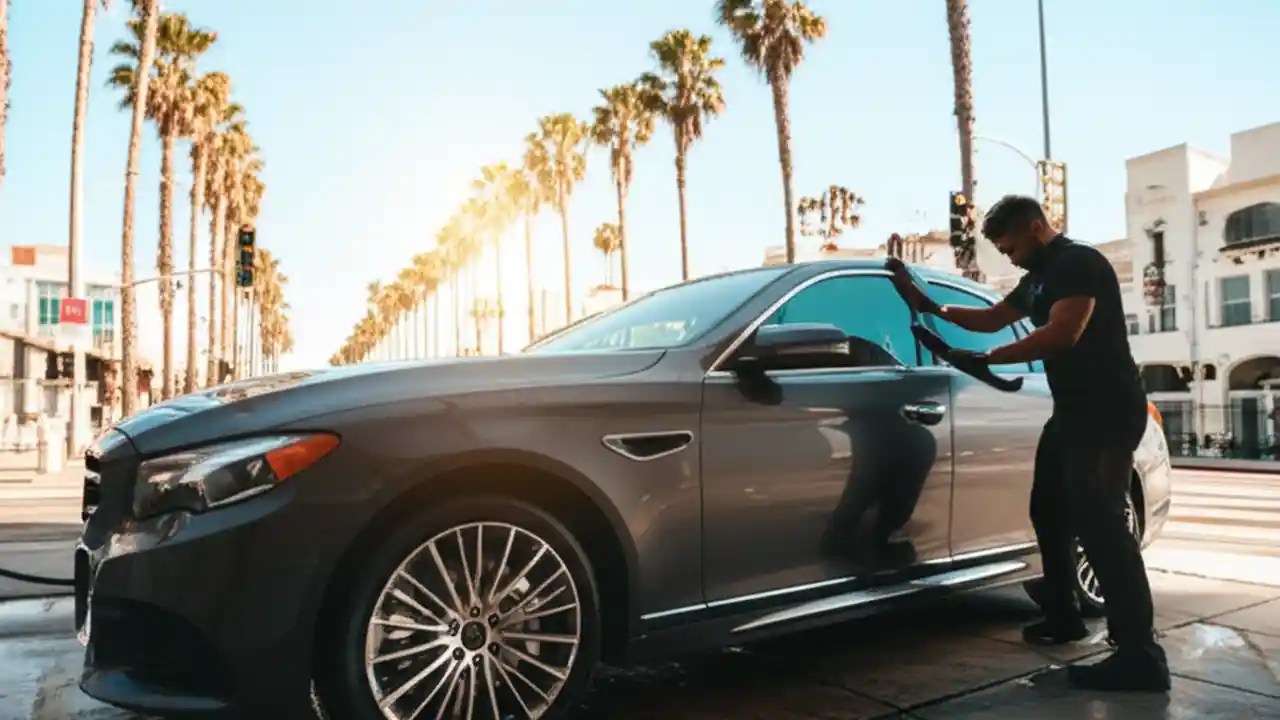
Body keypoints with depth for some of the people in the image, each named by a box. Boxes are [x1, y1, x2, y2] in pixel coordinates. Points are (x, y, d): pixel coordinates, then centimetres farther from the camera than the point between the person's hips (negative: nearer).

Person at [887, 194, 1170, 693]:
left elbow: (1064, 333, -26)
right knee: (1050, 512, 16)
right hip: (1073, 409, 11)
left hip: (1107, 409, -10)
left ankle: (1140, 655, -16)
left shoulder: (1079, 263, -12)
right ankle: (1063, 618, 29)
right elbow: (990, 319, 28)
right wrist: (927, 305, 20)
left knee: (1098, 521, -17)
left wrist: (983, 360, -24)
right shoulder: (1038, 279, 19)